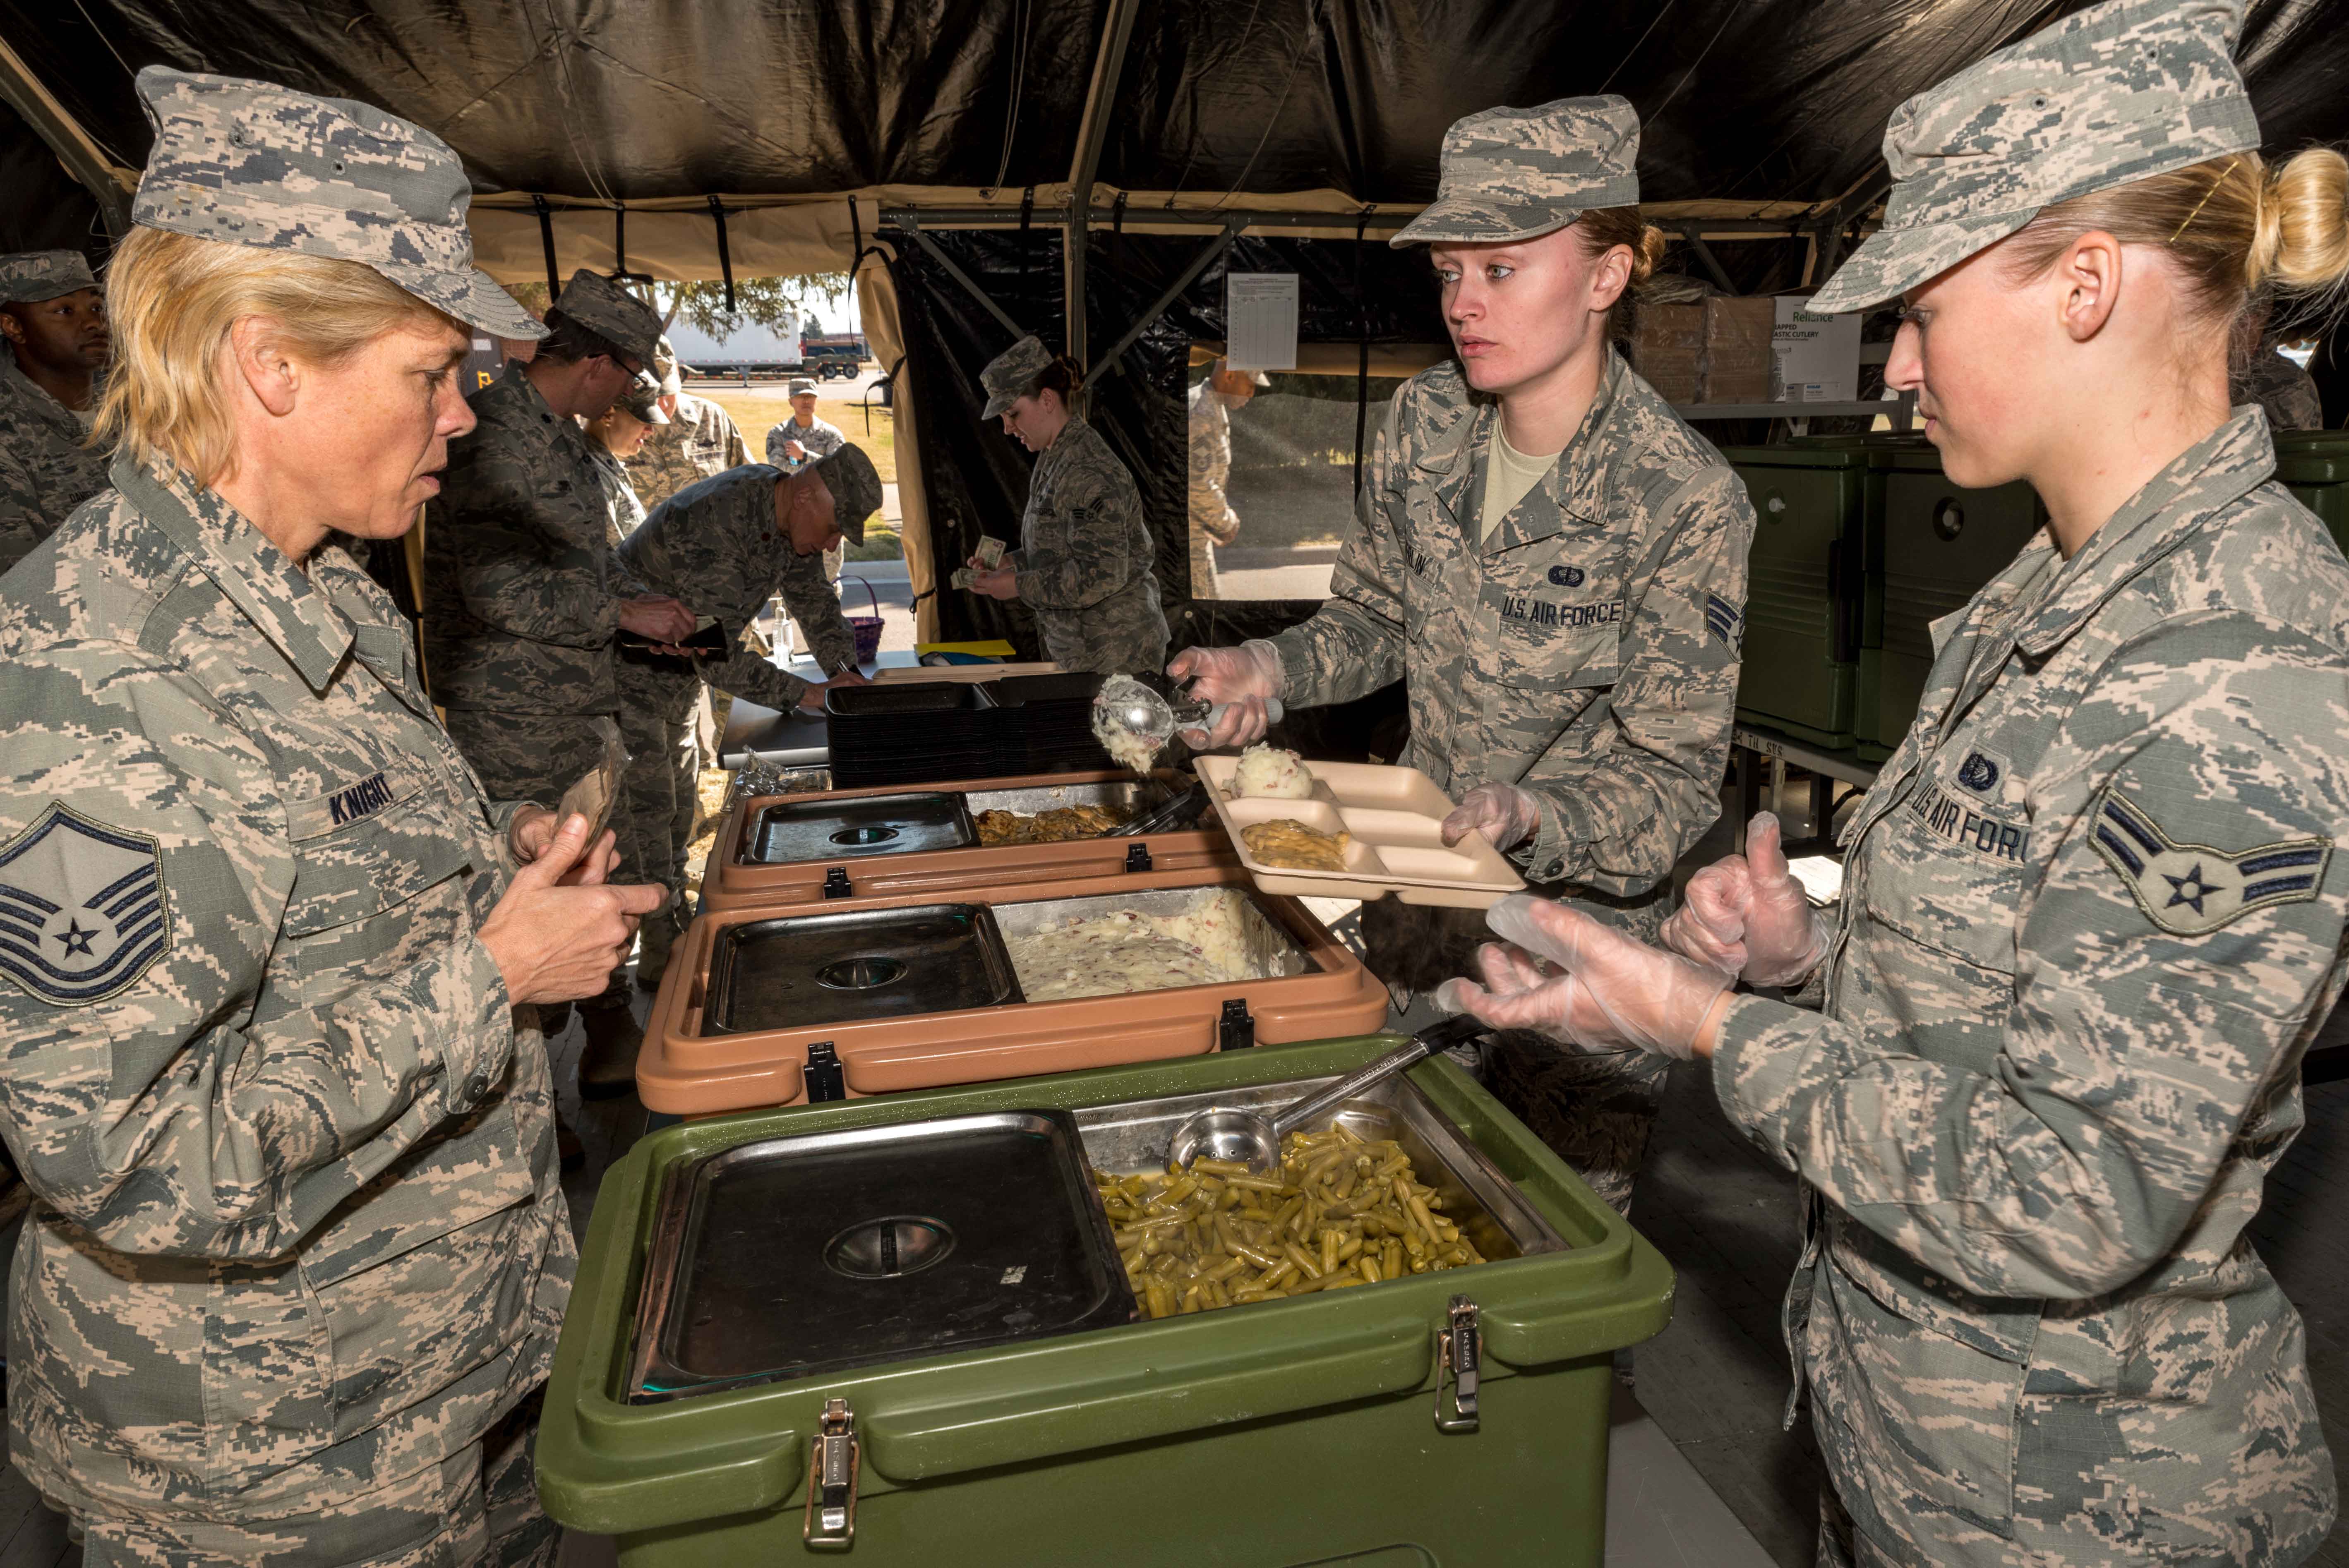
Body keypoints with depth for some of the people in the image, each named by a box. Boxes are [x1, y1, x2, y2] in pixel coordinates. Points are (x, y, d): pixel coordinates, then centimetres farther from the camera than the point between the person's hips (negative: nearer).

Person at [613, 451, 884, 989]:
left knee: (679, 807, 17)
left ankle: (678, 928, 31)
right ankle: (660, 961, 2)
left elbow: (813, 599, 4)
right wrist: (804, 694, -28)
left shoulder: (787, 514, -8)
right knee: (646, 810, -7)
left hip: (682, 671, 9)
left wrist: (847, 670, -10)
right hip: (628, 675, -9)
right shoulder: (711, 528, -37)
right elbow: (720, 658, -34)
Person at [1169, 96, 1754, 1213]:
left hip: (1579, 925, -5)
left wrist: (1528, 817, -38)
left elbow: (1674, 781, -19)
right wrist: (1273, 668, -11)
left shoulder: (1685, 501, -21)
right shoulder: (1424, 424, -5)